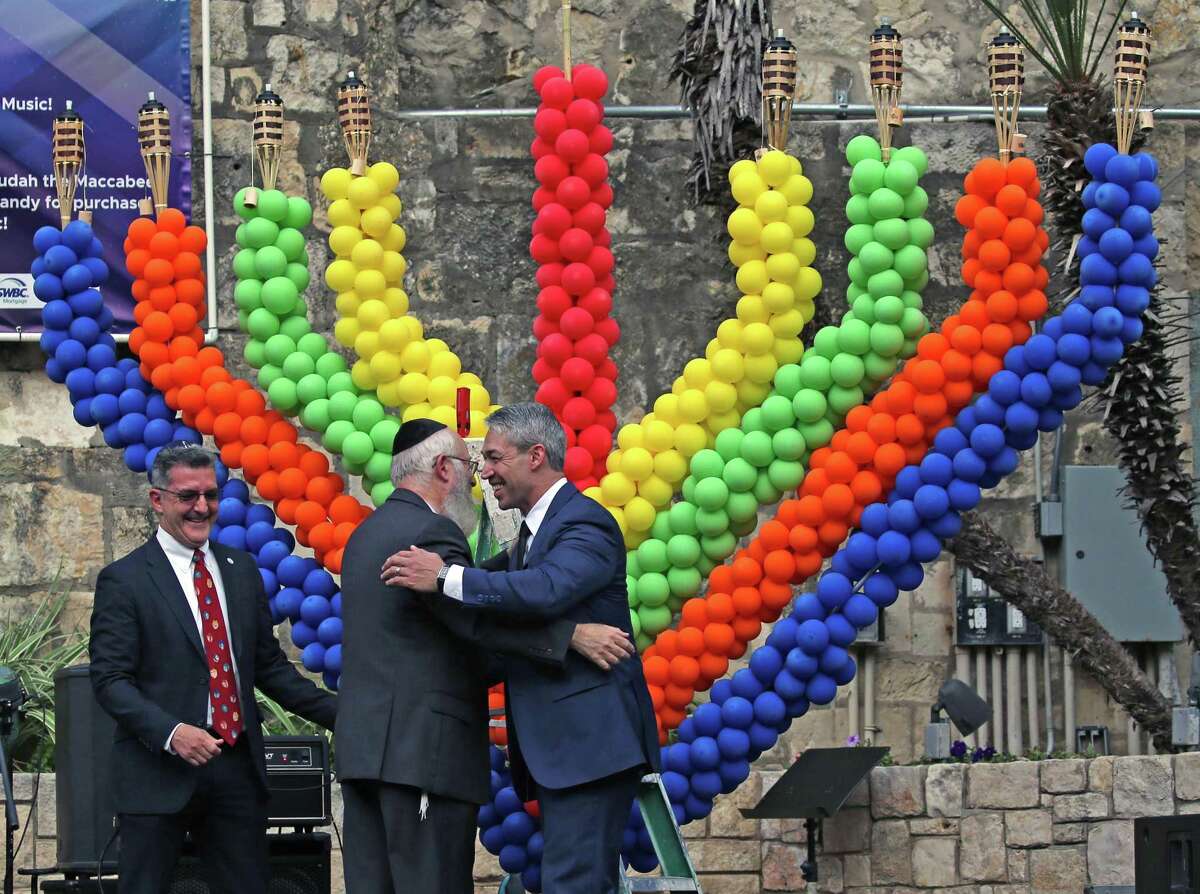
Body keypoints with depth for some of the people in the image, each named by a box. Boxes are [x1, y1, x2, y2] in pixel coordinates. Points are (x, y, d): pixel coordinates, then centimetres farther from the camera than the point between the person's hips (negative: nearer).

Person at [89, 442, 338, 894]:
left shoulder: (242, 570, 15)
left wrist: (341, 714, 5)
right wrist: (170, 733, -23)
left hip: (237, 770, 5)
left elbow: (269, 666, 17)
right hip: (159, 770, -5)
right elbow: (110, 680, -8)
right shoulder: (124, 581, -2)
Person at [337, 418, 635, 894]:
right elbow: (477, 619, -24)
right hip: (424, 748, -9)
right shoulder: (431, 532, -12)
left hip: (363, 743, 9)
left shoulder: (368, 533, 19)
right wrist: (572, 635, -28)